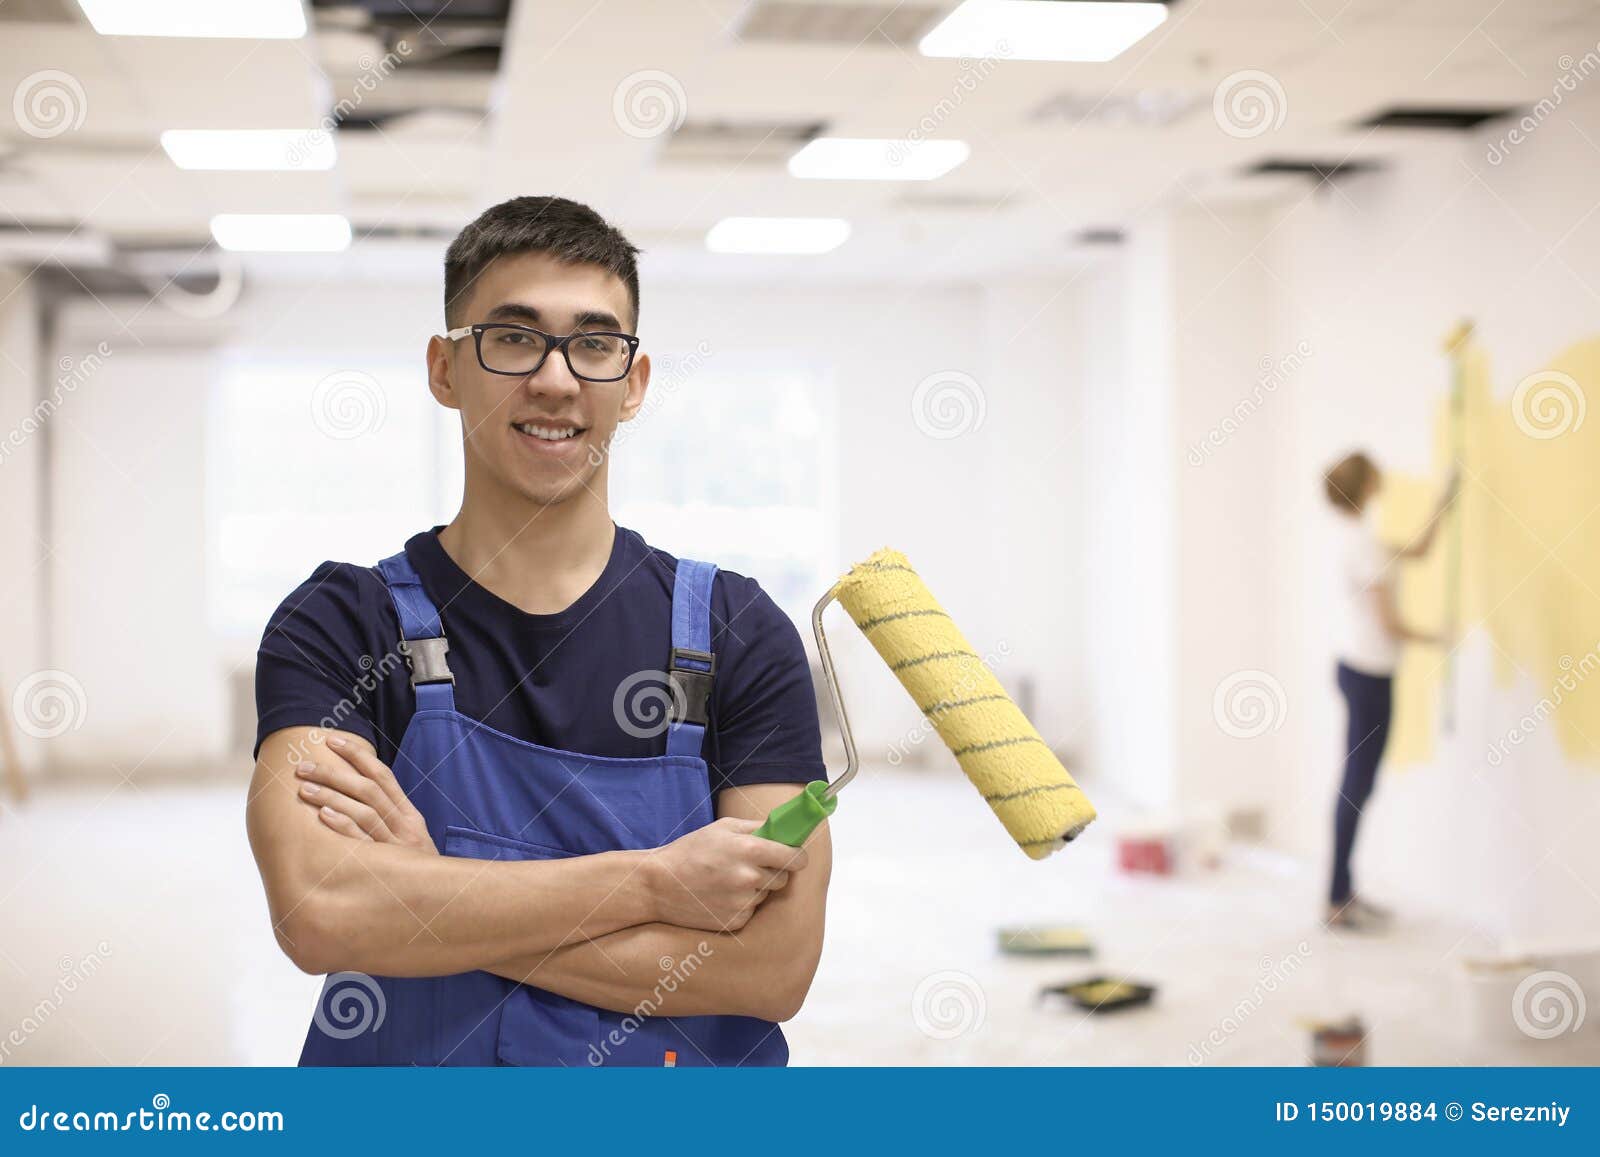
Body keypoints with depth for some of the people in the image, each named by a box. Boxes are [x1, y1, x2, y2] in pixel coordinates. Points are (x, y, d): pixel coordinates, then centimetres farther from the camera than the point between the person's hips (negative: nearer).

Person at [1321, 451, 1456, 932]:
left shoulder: (1357, 535, 11)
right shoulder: (1364, 543, -18)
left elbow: (1418, 550, 27)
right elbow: (1390, 623, -17)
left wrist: (1444, 505, 25)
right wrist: (1432, 638, -1)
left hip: (1360, 670, 10)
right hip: (1369, 674, -10)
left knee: (1356, 784, 13)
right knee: (1358, 784, -5)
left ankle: (1343, 893, 20)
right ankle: (1337, 901, -1)